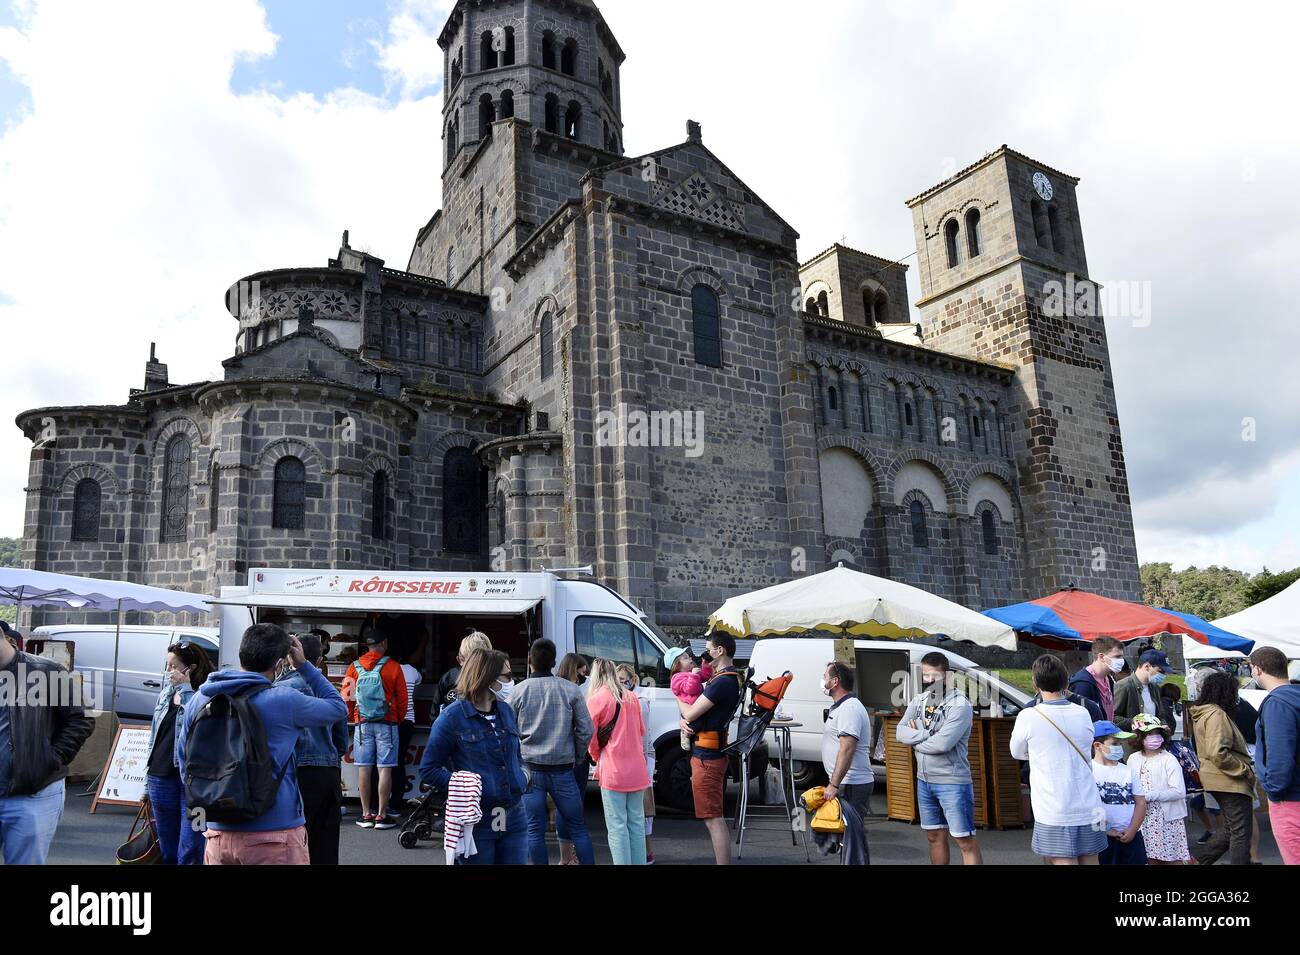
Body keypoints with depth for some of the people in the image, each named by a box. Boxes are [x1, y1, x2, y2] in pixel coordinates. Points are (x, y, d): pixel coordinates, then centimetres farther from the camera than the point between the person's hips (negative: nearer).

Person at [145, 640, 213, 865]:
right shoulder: (165, 694, 13)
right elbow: (155, 736, 20)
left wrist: (185, 688, -20)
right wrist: (147, 780, 21)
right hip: (160, 777, 7)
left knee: (189, 853, -7)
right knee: (167, 852, 15)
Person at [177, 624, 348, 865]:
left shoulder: (199, 699, 2)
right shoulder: (283, 700, -14)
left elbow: (185, 761, 14)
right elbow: (339, 707, 2)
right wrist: (304, 665, 7)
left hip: (219, 834, 5)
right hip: (275, 835, -5)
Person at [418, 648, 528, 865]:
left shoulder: (506, 710, 10)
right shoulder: (452, 716, -8)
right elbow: (428, 770, -6)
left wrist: (521, 777, 5)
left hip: (514, 817, 5)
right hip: (476, 821, -5)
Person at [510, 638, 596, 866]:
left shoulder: (519, 691, -4)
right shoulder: (571, 690, -4)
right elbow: (586, 730, -2)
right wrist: (578, 757, 13)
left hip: (531, 769, -1)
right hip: (563, 770, 1)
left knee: (535, 830, 6)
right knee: (577, 826, 11)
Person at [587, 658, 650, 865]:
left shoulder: (595, 700, -8)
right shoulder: (632, 698, 8)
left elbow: (590, 738, -3)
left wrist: (596, 757, 14)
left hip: (613, 772, -5)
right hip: (636, 769, 5)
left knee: (617, 826, 0)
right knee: (636, 823, 12)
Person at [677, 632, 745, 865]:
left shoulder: (723, 682, -20)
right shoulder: (729, 678, 14)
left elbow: (690, 713, -18)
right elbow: (695, 711, 17)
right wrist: (684, 721, -4)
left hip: (706, 757, -11)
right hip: (712, 753, 11)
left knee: (713, 819, -7)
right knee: (716, 817, 19)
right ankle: (723, 861, 27)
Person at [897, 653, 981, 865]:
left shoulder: (960, 705, -16)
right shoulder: (918, 701, 6)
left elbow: (942, 743, -25)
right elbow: (900, 732, -3)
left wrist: (915, 739, -9)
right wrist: (927, 734, -18)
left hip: (952, 782, -7)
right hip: (924, 780, 7)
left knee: (966, 842, -2)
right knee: (935, 837, 17)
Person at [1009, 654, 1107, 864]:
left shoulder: (1028, 716, -9)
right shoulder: (1083, 714, 4)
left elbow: (1017, 753, 6)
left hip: (1054, 813, -4)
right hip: (1089, 809, 5)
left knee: (1063, 861, -1)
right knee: (1090, 861, 13)